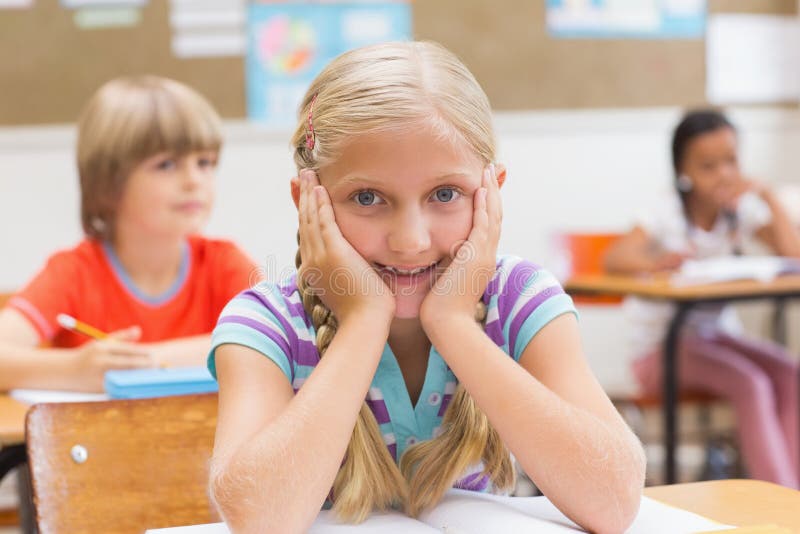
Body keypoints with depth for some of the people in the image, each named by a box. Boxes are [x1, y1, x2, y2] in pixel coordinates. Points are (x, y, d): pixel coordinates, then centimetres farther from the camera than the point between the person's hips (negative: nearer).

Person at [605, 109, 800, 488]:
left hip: (718, 333, 5)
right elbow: (613, 259, -27)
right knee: (751, 385, -29)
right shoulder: (668, 216, -10)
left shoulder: (743, 211, 4)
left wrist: (768, 198, -12)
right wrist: (655, 262, -47)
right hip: (662, 346, -5)